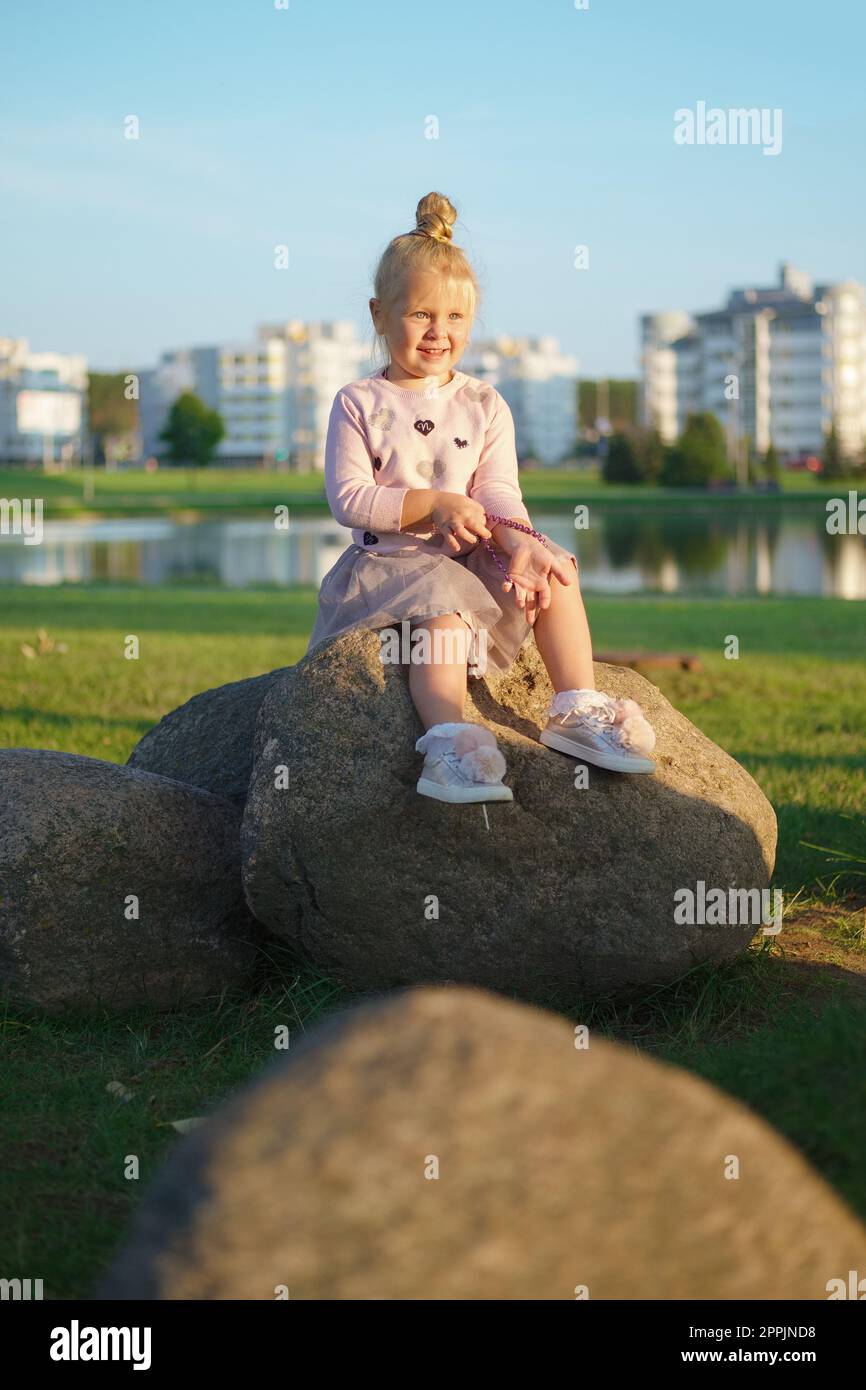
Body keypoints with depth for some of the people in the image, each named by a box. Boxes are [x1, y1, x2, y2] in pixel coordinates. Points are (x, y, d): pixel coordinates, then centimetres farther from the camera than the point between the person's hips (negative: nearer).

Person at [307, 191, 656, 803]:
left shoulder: (484, 404, 9)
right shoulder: (359, 404, 0)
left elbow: (499, 492, -2)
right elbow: (348, 499, -9)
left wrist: (519, 543, -25)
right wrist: (433, 504, -18)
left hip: (472, 555, 4)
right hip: (391, 558, -4)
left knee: (557, 569, -18)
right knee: (446, 607, -34)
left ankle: (577, 708, -18)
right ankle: (449, 740, -50)